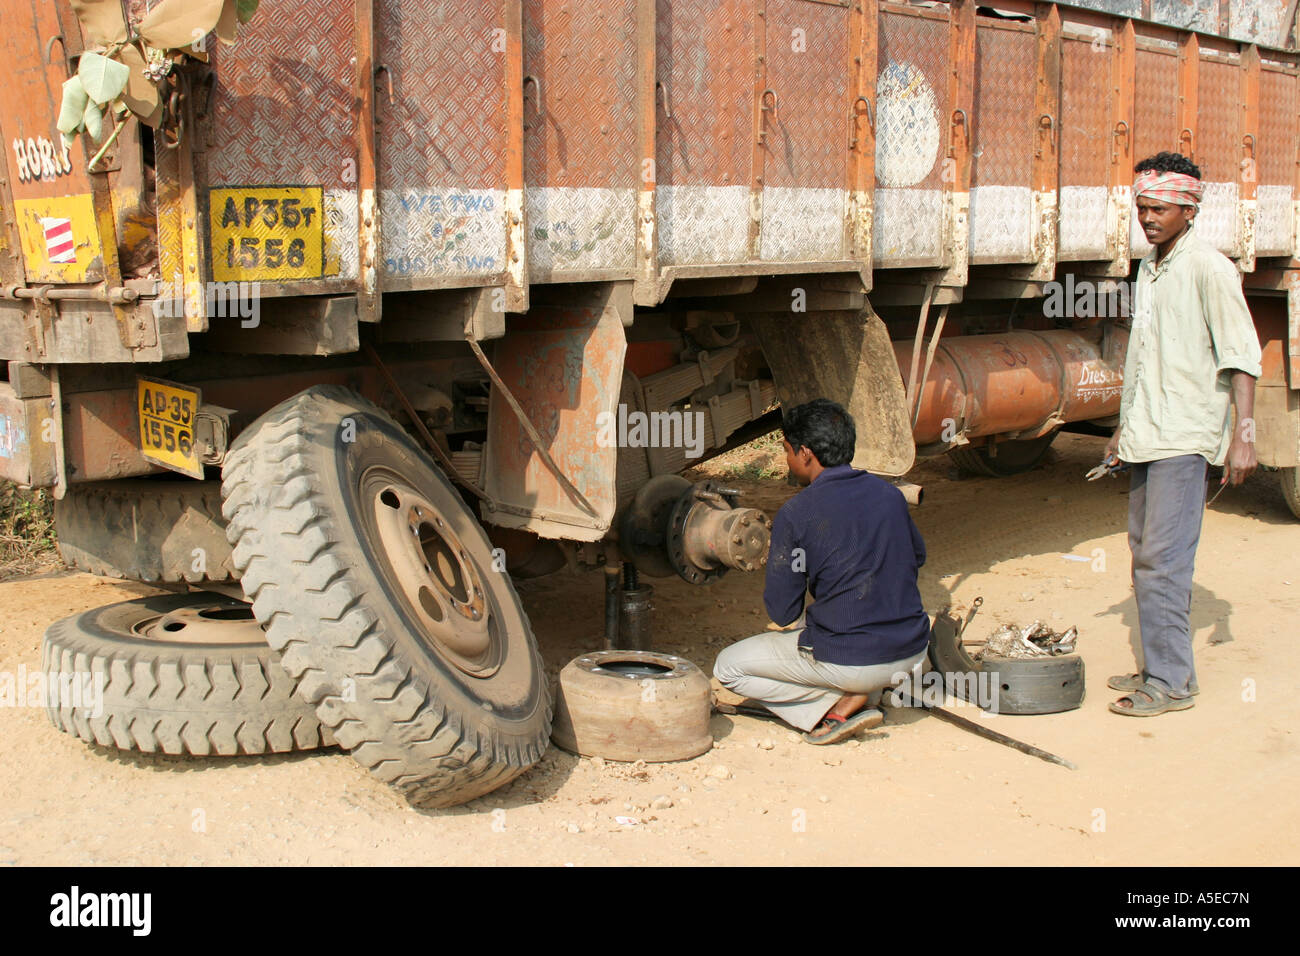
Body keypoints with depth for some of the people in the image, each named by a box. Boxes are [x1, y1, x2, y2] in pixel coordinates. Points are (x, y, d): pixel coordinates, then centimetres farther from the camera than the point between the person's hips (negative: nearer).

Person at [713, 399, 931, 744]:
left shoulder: (795, 514, -13)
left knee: (729, 668, 12)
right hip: (912, 654, 6)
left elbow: (782, 612, -7)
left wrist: (781, 561, 12)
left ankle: (836, 705, -2)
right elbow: (916, 556, 23)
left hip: (851, 661, -6)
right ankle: (858, 691, 9)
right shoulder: (888, 493, 4)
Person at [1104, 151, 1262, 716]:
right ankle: (1159, 670, 20)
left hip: (1184, 437, -8)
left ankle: (1172, 682, -2)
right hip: (1145, 436, 8)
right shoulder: (1148, 269, 15)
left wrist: (1243, 432, -19)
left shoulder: (1208, 268, -9)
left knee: (1163, 559, -10)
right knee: (1145, 554, 11)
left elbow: (1240, 356, -12)